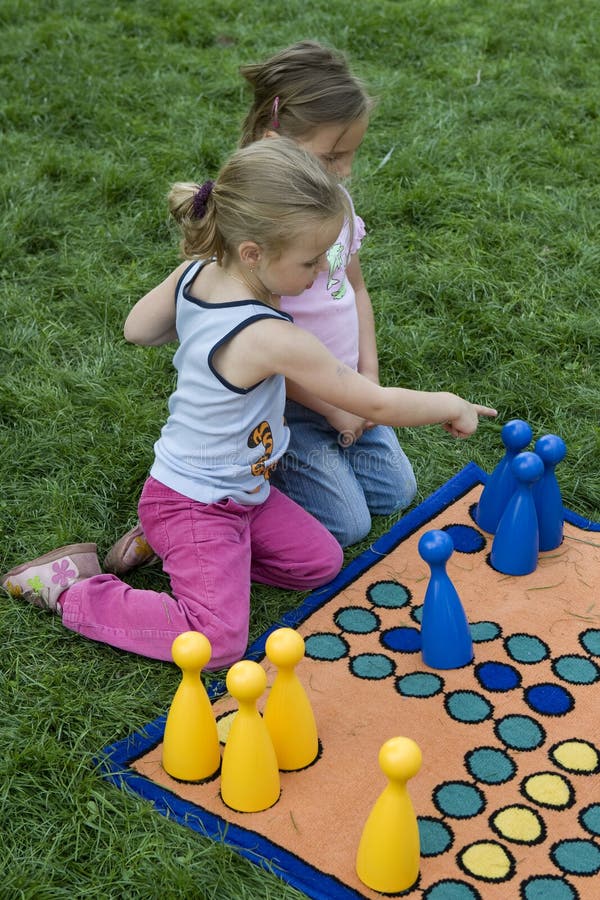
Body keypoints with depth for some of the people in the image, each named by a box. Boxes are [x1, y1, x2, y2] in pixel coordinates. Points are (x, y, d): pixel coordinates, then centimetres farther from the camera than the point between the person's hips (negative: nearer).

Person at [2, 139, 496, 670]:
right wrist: (451, 406, -7)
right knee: (218, 641, -15)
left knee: (323, 562, 13)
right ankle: (72, 588, -2)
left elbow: (137, 328, 11)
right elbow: (377, 405, -22)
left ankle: (163, 543, 17)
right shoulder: (272, 339, -32)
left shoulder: (193, 273, -9)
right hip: (195, 506, -9)